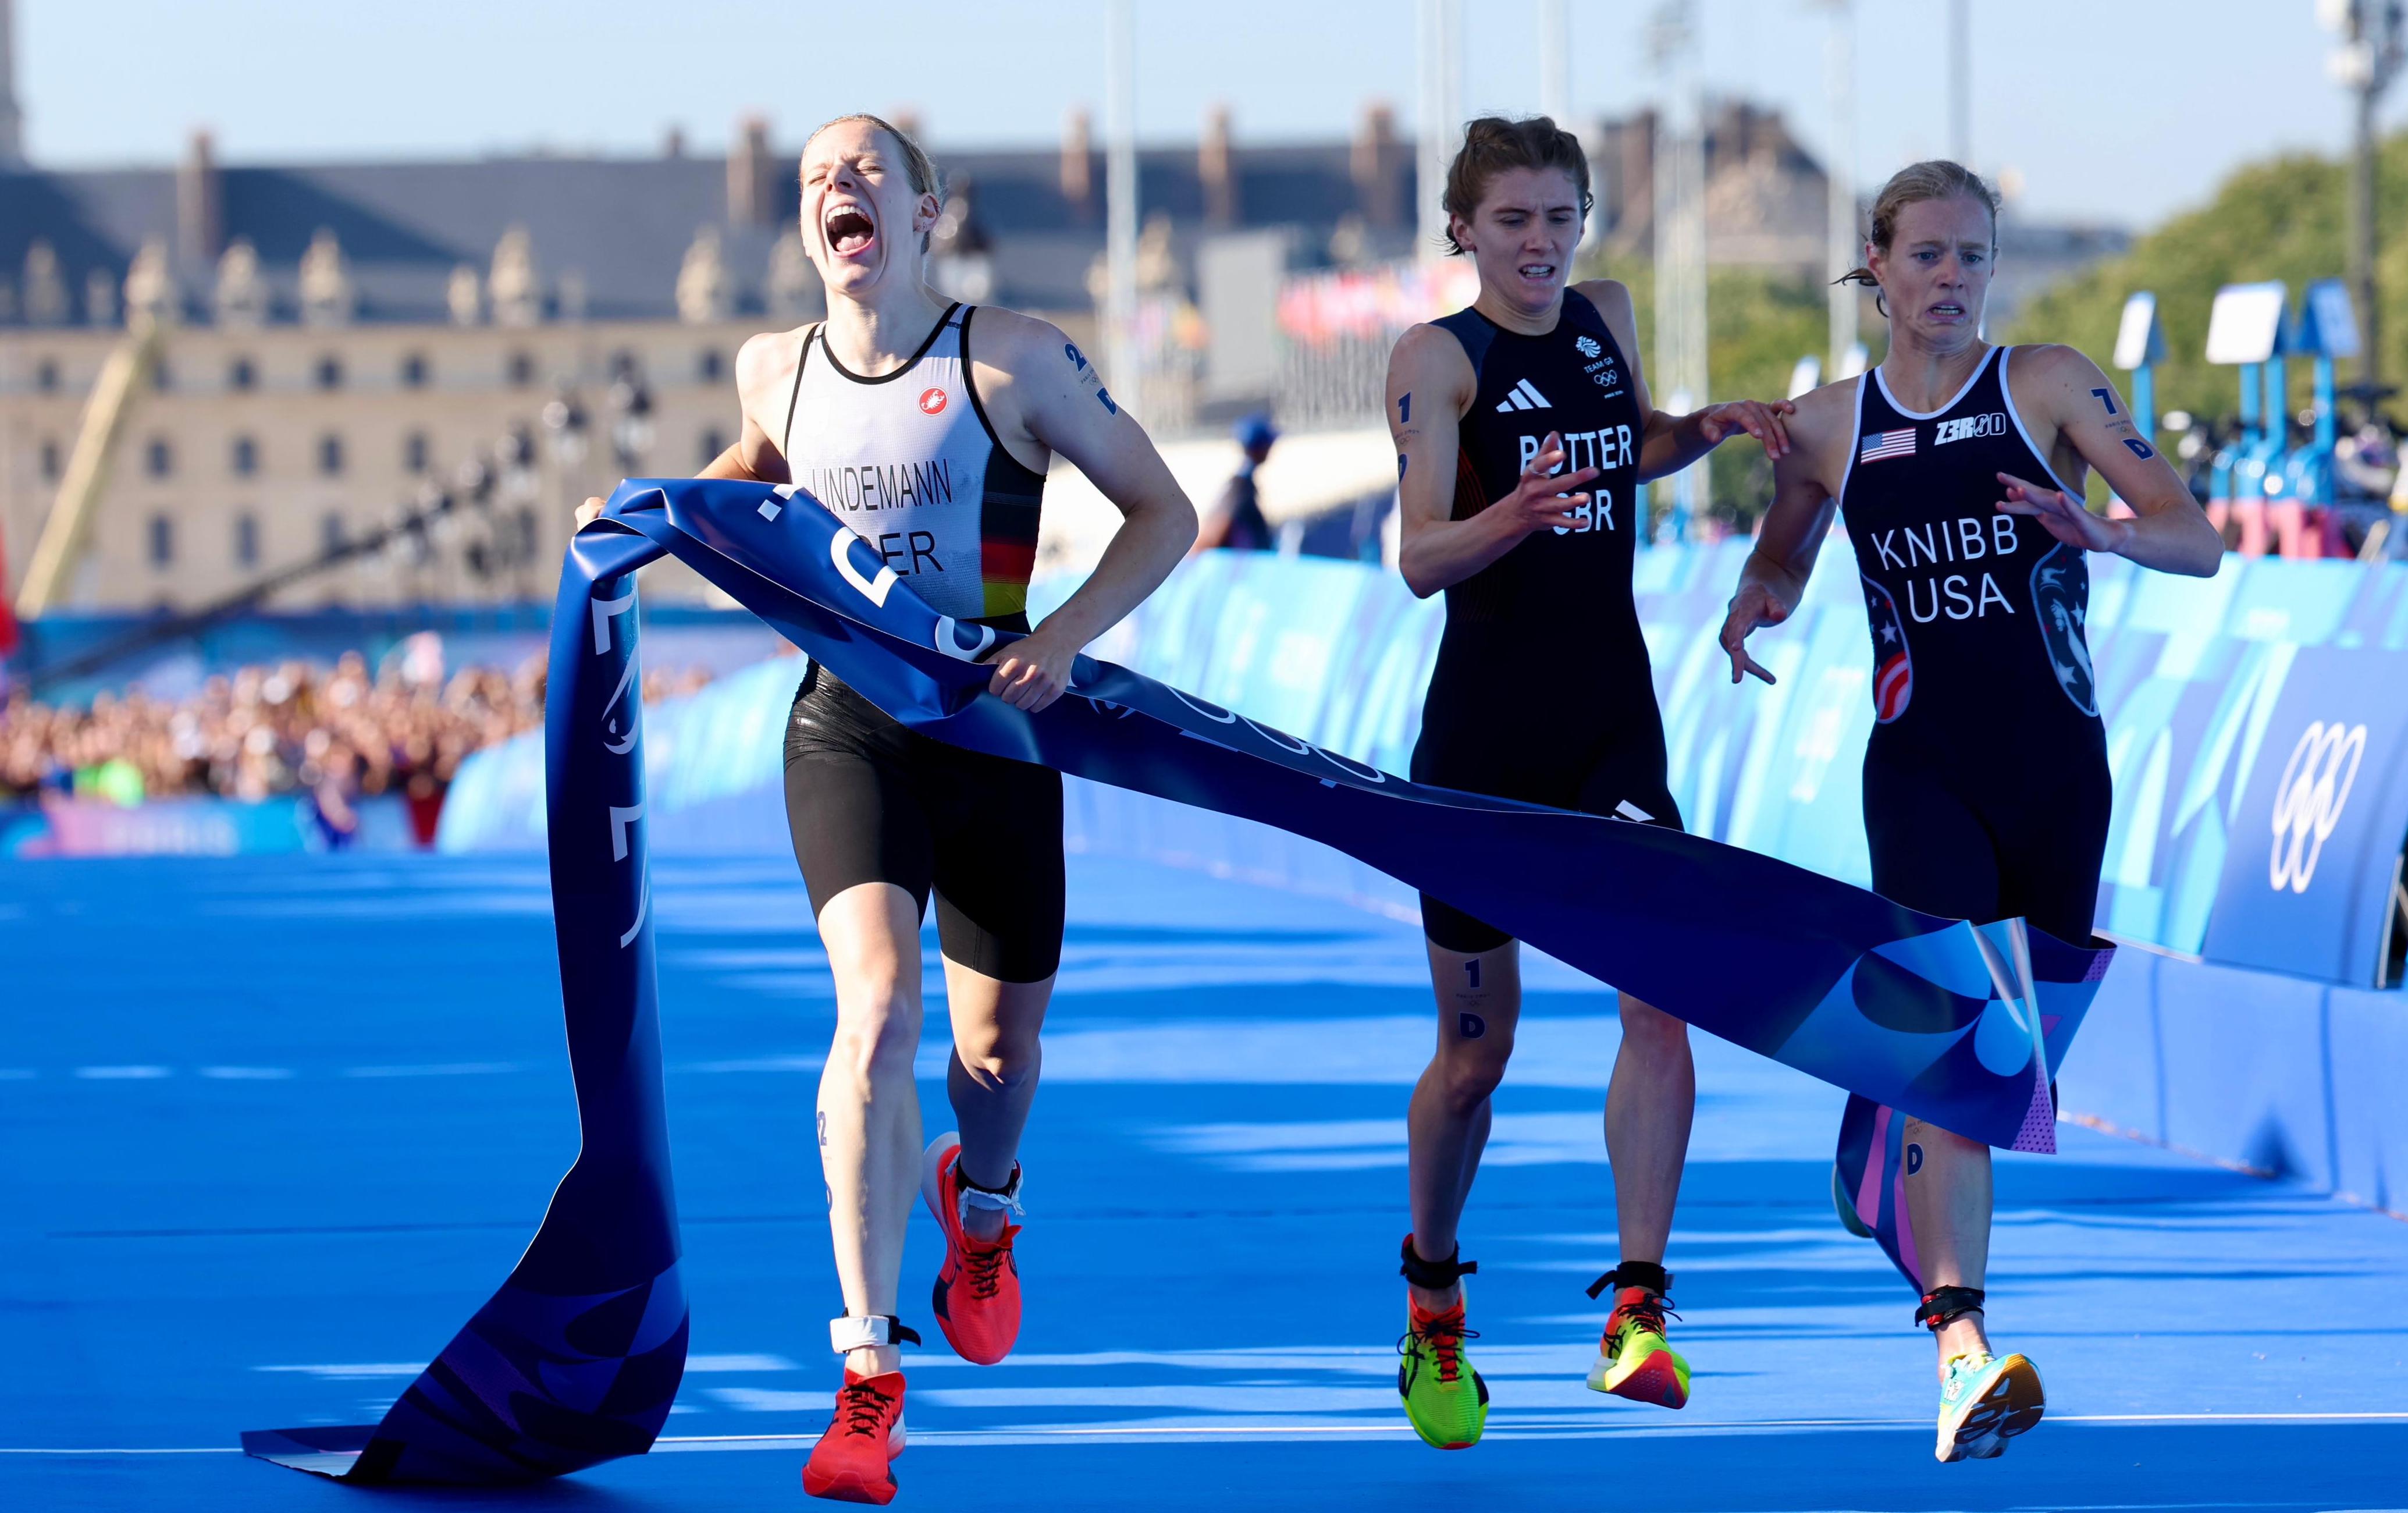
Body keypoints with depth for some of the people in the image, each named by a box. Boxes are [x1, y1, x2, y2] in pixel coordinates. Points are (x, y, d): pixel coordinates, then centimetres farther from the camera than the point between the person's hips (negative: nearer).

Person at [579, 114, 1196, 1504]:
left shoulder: (1013, 359, -8)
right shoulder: (775, 371, 3)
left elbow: (1164, 514, -2)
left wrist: (1066, 636, -16)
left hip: (991, 728, 0)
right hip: (845, 726, 1)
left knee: (995, 1053, 9)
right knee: (879, 1005, -22)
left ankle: (981, 1199, 51)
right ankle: (870, 1372, -20)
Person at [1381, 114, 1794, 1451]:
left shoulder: (1604, 316, 8)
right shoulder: (1437, 358, -8)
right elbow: (1418, 559, -18)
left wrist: (1713, 427, 9)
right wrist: (1514, 517, -37)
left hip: (1613, 723, 4)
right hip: (1483, 729, -4)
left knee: (1665, 993, -17)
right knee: (1474, 1053, 6)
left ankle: (1638, 1313, -19)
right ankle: (1432, 1305, 29)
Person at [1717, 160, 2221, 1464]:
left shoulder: (2050, 385, -1)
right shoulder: (1828, 425, 5)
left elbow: (2198, 541, -8)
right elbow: (1783, 554, 25)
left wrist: (2102, 530, -30)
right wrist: (1756, 605, 2)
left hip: (2057, 765, 1)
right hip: (1921, 763, -1)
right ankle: (1961, 1347, -32)